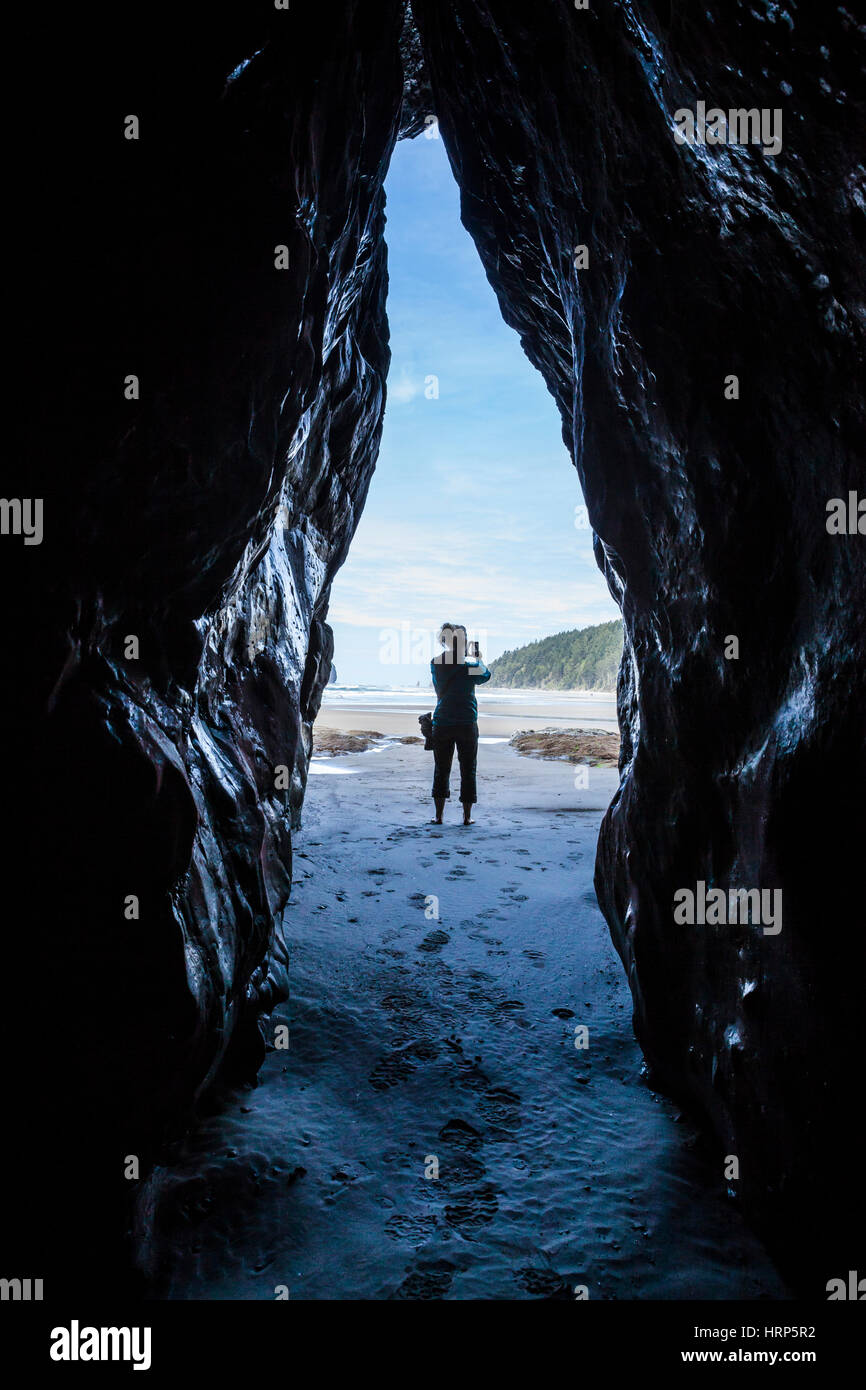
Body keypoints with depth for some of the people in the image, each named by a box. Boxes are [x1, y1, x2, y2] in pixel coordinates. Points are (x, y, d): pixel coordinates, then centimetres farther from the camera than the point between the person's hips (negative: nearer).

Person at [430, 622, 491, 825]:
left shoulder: (436, 664, -2)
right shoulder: (468, 667, -9)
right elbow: (485, 675, 11)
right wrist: (478, 659, 30)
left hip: (442, 723, 3)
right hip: (466, 724, -2)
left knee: (441, 770, 9)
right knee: (467, 771, 6)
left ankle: (438, 815, 9)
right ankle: (467, 816, 8)